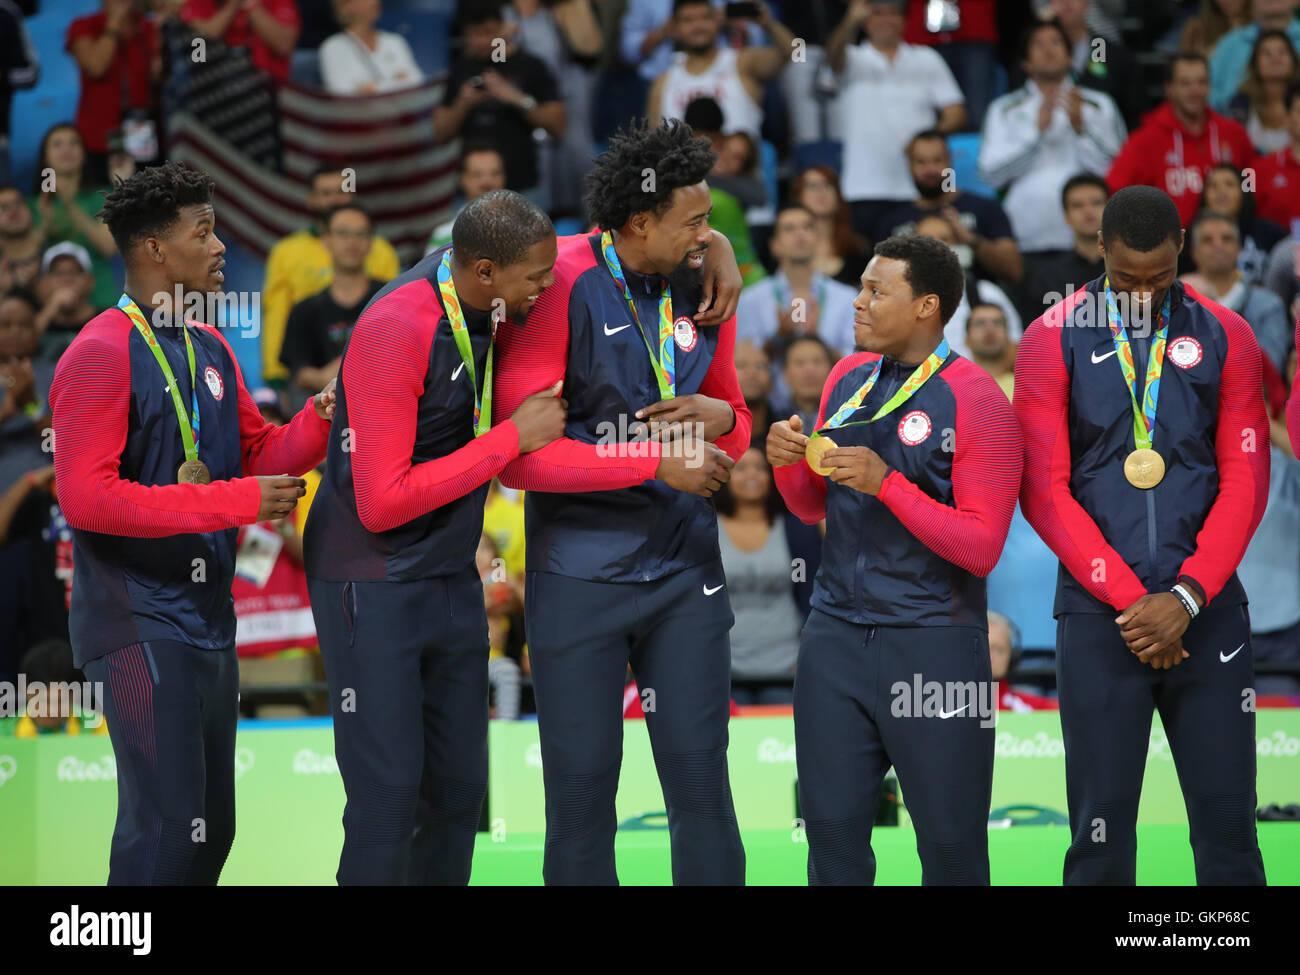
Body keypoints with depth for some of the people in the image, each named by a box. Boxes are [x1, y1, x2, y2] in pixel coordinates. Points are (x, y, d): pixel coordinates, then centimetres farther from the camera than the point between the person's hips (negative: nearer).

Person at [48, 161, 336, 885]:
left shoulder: (211, 351, 15)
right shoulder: (102, 353, -11)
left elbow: (257, 455, 18)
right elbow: (87, 498, -19)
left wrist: (319, 420, -3)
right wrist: (234, 501, -21)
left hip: (209, 618, 9)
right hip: (140, 625, -9)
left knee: (212, 824, 12)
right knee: (167, 824, -12)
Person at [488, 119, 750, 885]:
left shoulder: (704, 286, 5)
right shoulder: (563, 288, -11)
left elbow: (735, 422, 20)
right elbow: (519, 454, -17)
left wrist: (723, 418, -5)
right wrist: (656, 462, -16)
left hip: (685, 568, 4)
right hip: (580, 579, -4)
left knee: (702, 785, 2)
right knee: (581, 793, 2)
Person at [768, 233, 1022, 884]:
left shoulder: (977, 401, -9)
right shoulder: (848, 377, 11)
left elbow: (981, 549, -14)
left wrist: (886, 483, -20)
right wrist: (789, 462, -1)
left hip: (934, 644, -5)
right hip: (836, 633, 6)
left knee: (949, 843, 0)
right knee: (832, 830, 5)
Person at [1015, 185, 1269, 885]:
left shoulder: (1224, 337, 7)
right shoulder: (1054, 341, 3)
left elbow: (1244, 483, 3)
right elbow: (1044, 490, -2)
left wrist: (1186, 598, -9)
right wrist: (1129, 599, -9)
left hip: (1207, 611, 1)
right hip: (1099, 617, -1)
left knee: (1226, 826, 1)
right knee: (1101, 833, -1)